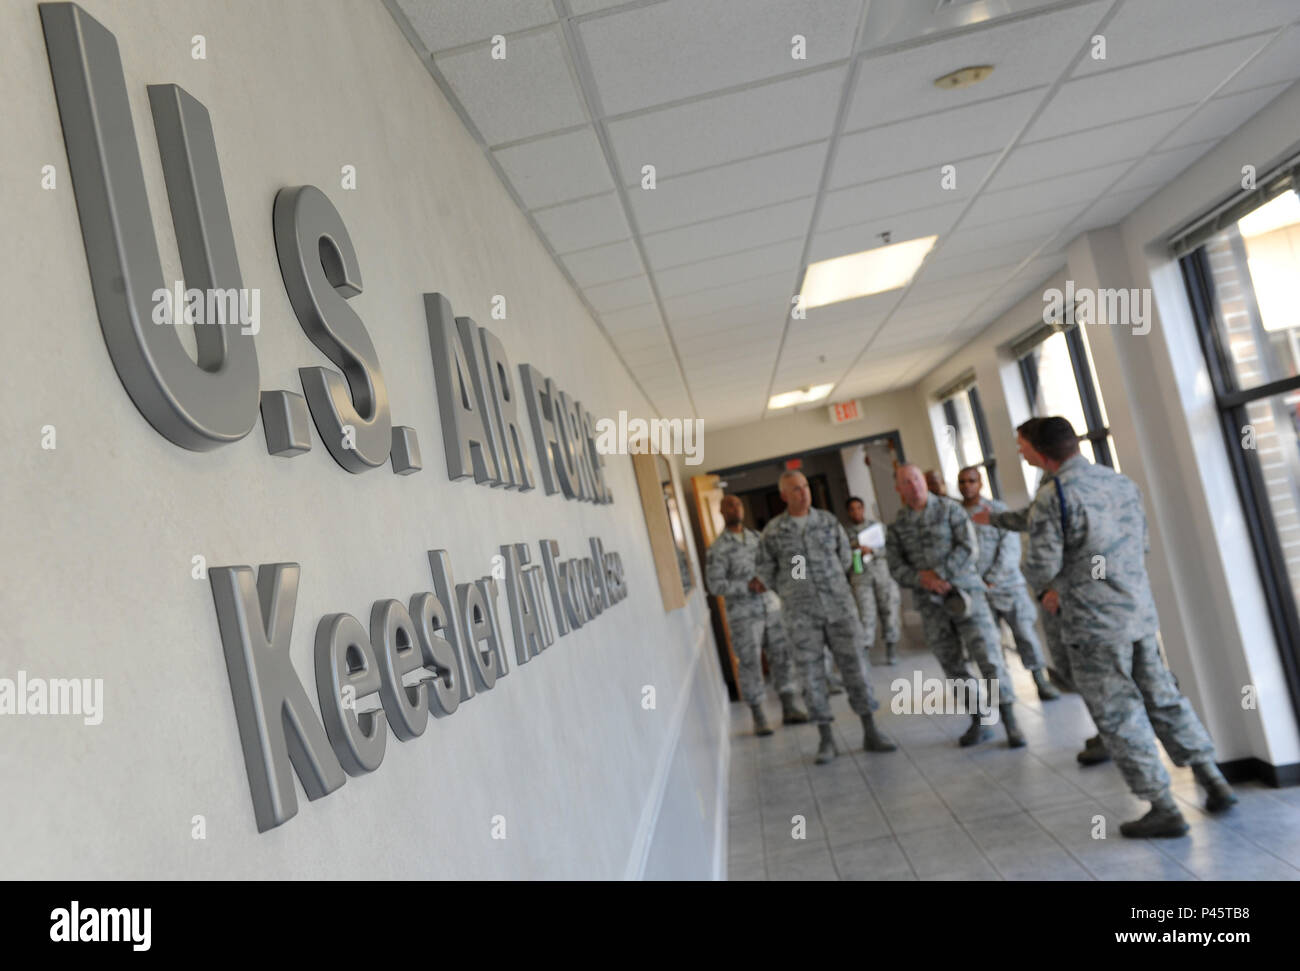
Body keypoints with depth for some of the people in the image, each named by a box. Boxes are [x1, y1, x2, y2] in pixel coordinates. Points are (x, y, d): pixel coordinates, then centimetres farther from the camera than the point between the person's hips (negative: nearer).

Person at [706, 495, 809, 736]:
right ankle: (759, 718, 11)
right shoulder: (718, 549, -7)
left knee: (783, 656, 6)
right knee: (750, 664, 1)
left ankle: (788, 709, 18)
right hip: (743, 614, -5)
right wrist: (748, 587, -18)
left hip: (771, 607, 5)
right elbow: (715, 585, -13)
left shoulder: (757, 537, 10)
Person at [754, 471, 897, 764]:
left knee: (854, 665, 1)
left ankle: (871, 732, 10)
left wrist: (829, 583, 12)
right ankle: (826, 739, 11)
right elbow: (765, 571, 6)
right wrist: (791, 593, 5)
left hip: (839, 605, 1)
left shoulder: (828, 520, 4)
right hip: (802, 615, -1)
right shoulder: (773, 531, -1)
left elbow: (845, 557, 13)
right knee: (812, 674, 2)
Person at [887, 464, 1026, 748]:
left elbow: (969, 549, -9)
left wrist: (937, 573, -14)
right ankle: (978, 722, 19)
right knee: (953, 667, 7)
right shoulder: (897, 527, 6)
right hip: (931, 605, 3)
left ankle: (1010, 724, 0)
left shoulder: (950, 509, -1)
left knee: (988, 658, -7)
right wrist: (922, 579, -15)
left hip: (965, 593, -3)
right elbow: (897, 569, 3)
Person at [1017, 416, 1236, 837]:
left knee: (1120, 716, 4)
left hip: (1093, 626, -6)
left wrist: (1035, 578, 9)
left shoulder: (1052, 497, -14)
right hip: (1142, 613, 7)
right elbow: (1143, 547, 18)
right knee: (1163, 698, 19)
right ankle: (1213, 780, 23)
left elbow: (1041, 569, -17)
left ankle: (1164, 809, 10)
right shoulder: (1124, 483, 8)